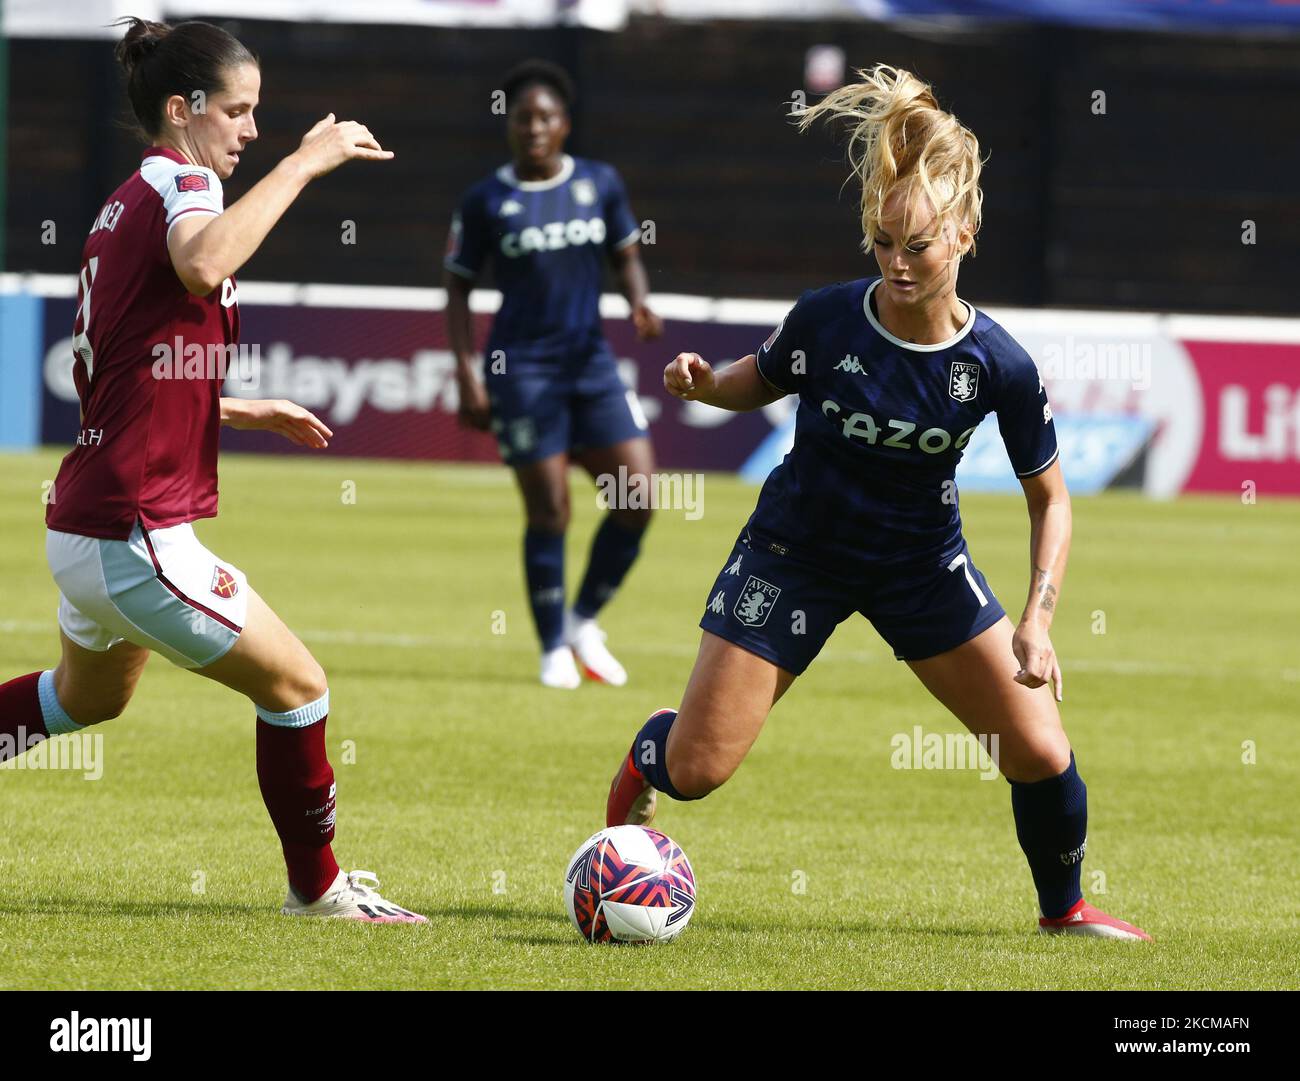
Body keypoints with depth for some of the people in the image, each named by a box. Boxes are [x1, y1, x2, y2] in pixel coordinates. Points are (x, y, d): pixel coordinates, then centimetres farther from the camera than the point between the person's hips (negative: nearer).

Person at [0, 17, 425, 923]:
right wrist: (304, 162, -32)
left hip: (85, 525, 10)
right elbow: (203, 264, -40)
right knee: (296, 685, 2)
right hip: (137, 533, -10)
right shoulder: (179, 181, -13)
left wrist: (244, 412, 28)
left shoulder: (129, 202, 13)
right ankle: (318, 888, 14)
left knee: (89, 697, 32)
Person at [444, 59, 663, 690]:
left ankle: (584, 619, 14)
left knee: (638, 496, -5)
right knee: (548, 508, -5)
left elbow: (626, 258, 15)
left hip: (591, 360, 3)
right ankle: (555, 648, 9)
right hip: (522, 366, -3)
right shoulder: (486, 202, -2)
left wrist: (640, 304, -7)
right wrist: (467, 376, -5)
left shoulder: (600, 184, 6)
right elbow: (457, 289, 3)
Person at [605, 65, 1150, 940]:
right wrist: (703, 384, -20)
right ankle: (645, 760, 36)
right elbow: (764, 380, 2)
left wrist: (1037, 622, -19)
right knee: (696, 769, -4)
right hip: (797, 554, -1)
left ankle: (1065, 908, 23)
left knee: (1039, 752, -7)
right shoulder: (827, 319, -21)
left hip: (923, 563, 1)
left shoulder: (998, 365, -20)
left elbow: (1049, 499, -8)